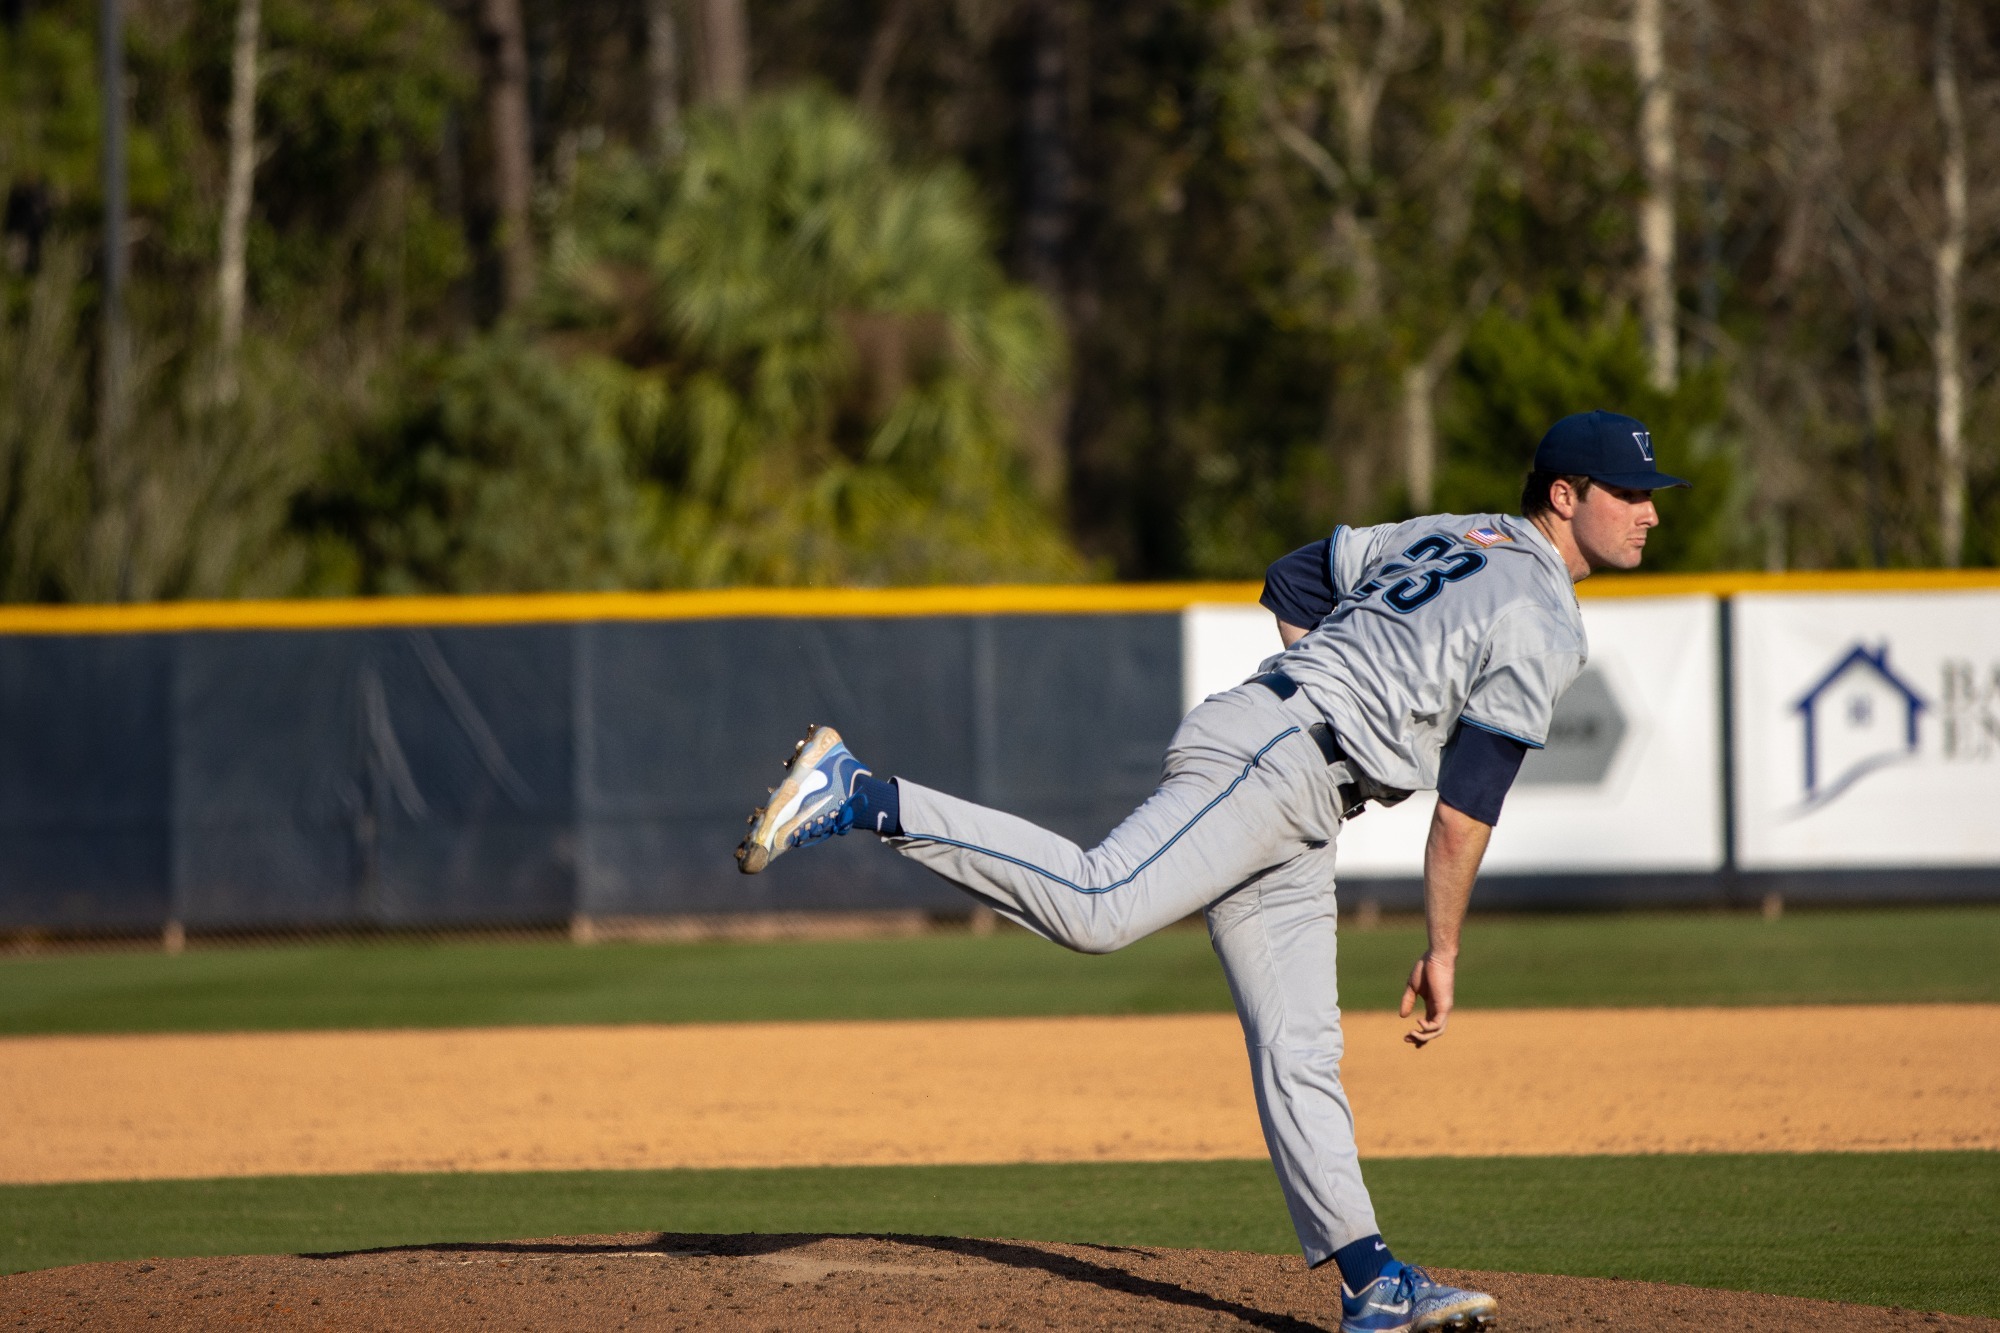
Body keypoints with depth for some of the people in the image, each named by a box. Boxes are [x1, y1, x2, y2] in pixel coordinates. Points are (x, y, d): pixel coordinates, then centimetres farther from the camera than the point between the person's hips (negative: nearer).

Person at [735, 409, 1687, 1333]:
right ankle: (858, 797, -27)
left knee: (1298, 1052, 5)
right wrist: (1442, 956, -2)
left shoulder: (1442, 536, 22)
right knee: (1098, 906, -27)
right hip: (1273, 758, -10)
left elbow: (1292, 581, 27)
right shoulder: (1545, 626, -5)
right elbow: (1467, 809, -8)